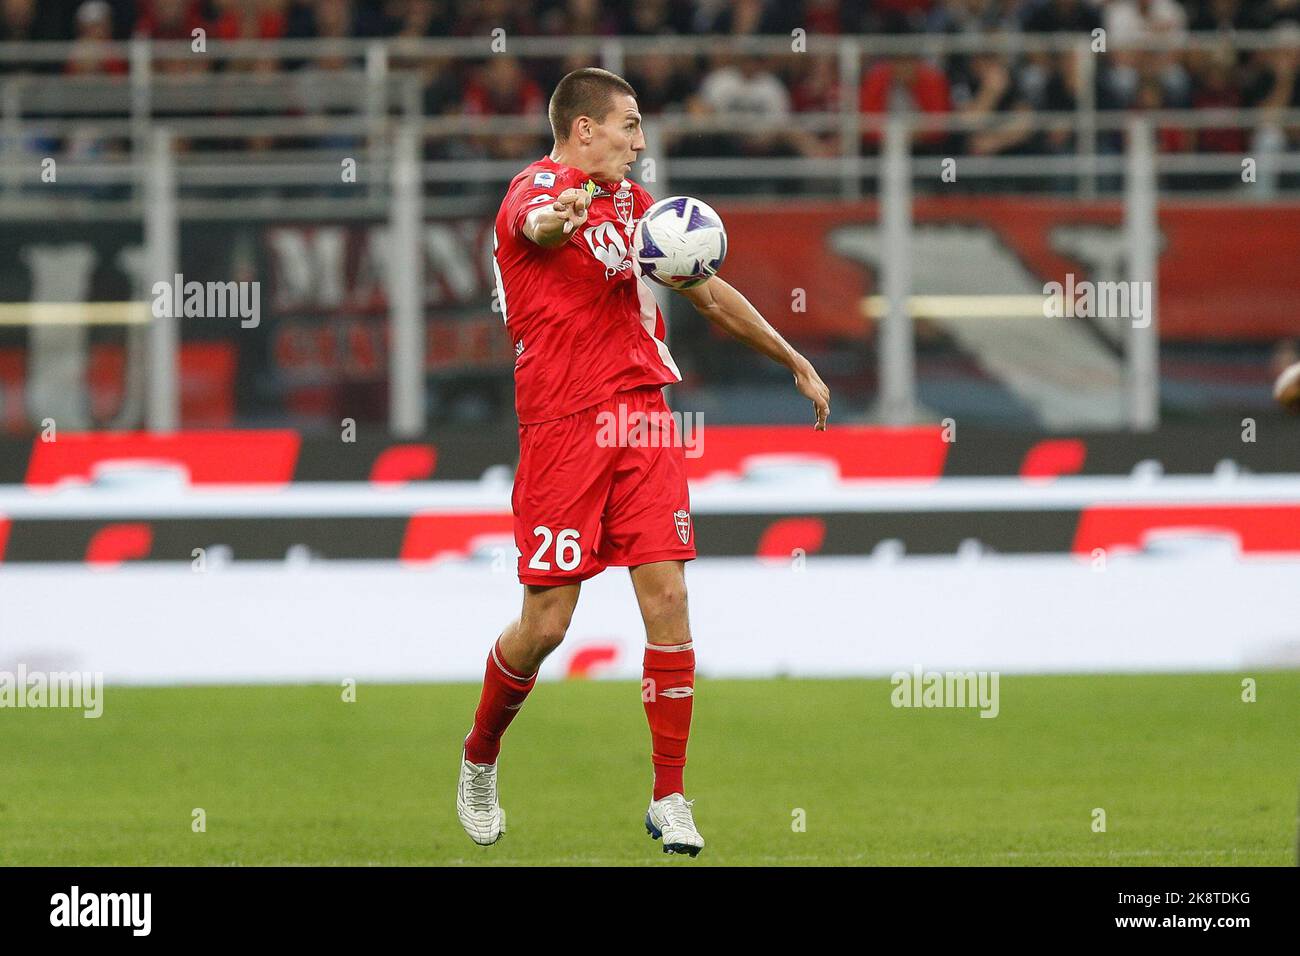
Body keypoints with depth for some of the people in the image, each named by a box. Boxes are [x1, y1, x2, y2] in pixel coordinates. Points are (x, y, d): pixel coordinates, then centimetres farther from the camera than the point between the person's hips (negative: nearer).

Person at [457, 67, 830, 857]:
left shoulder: (629, 200, 18)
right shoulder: (538, 189, -7)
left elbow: (708, 292, 30)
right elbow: (540, 225, -34)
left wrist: (795, 362, 34)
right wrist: (557, 219, -59)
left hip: (642, 416, 6)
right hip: (563, 426, -6)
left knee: (668, 598, -5)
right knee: (548, 622, -4)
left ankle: (670, 799, 1)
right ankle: (479, 762, 22)